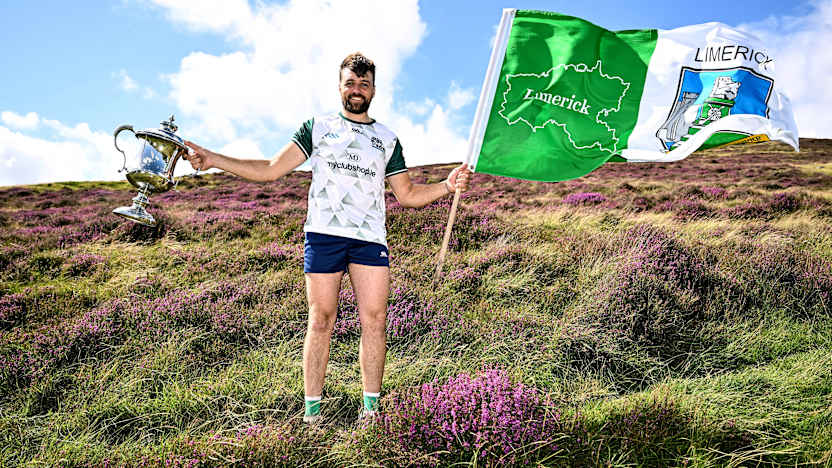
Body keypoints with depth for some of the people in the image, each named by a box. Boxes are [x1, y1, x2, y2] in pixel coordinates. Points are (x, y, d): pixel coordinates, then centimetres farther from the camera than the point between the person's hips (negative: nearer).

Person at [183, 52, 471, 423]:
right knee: (321, 320, -1)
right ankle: (312, 410, 9)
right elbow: (270, 170, 9)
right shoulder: (317, 127, 15)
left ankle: (371, 407, 9)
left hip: (370, 238, 2)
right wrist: (213, 160, 1)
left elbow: (407, 194, 19)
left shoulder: (387, 140, 20)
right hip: (323, 233, -1)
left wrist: (447, 186, 3)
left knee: (374, 320, -4)